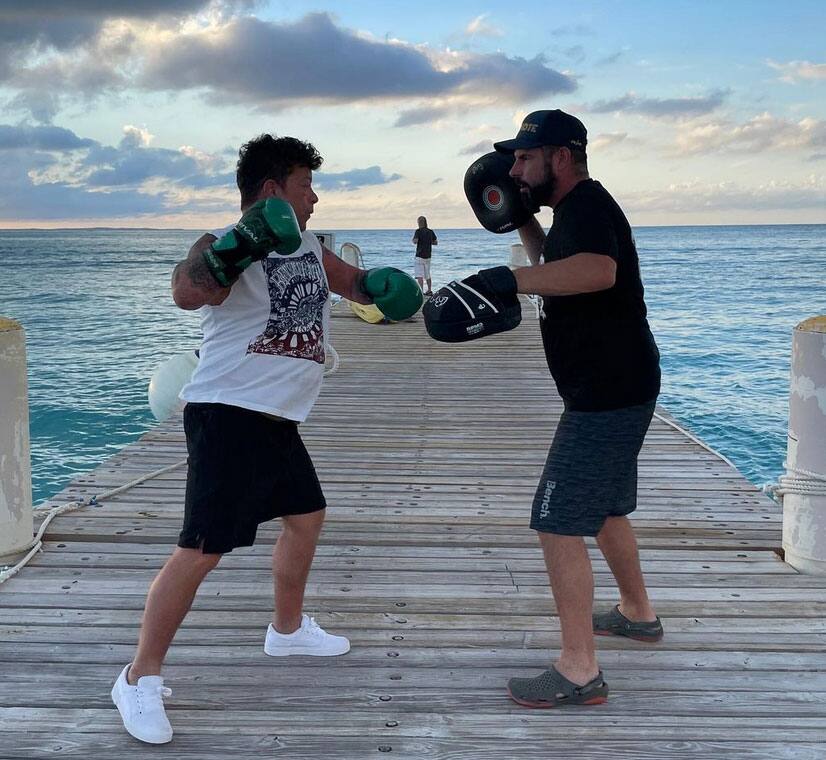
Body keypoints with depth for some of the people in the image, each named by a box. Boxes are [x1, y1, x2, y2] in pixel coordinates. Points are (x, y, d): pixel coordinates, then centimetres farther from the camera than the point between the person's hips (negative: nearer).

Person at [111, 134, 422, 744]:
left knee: (307, 516, 23)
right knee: (202, 550, -12)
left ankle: (288, 629, 44)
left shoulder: (309, 246, 12)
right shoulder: (226, 247, -15)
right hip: (228, 418, -10)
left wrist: (382, 286, 4)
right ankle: (140, 679, 0)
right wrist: (245, 243, -45)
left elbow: (351, 281, 26)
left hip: (278, 420, 10)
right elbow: (186, 293, -35)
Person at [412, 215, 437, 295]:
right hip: (428, 256, 6)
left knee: (419, 275, -9)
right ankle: (429, 291, 25)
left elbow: (415, 241, -22)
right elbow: (436, 242, 9)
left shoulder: (418, 231, -10)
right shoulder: (431, 232, 7)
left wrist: (413, 239, -1)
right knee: (427, 274, 18)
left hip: (420, 255, -6)